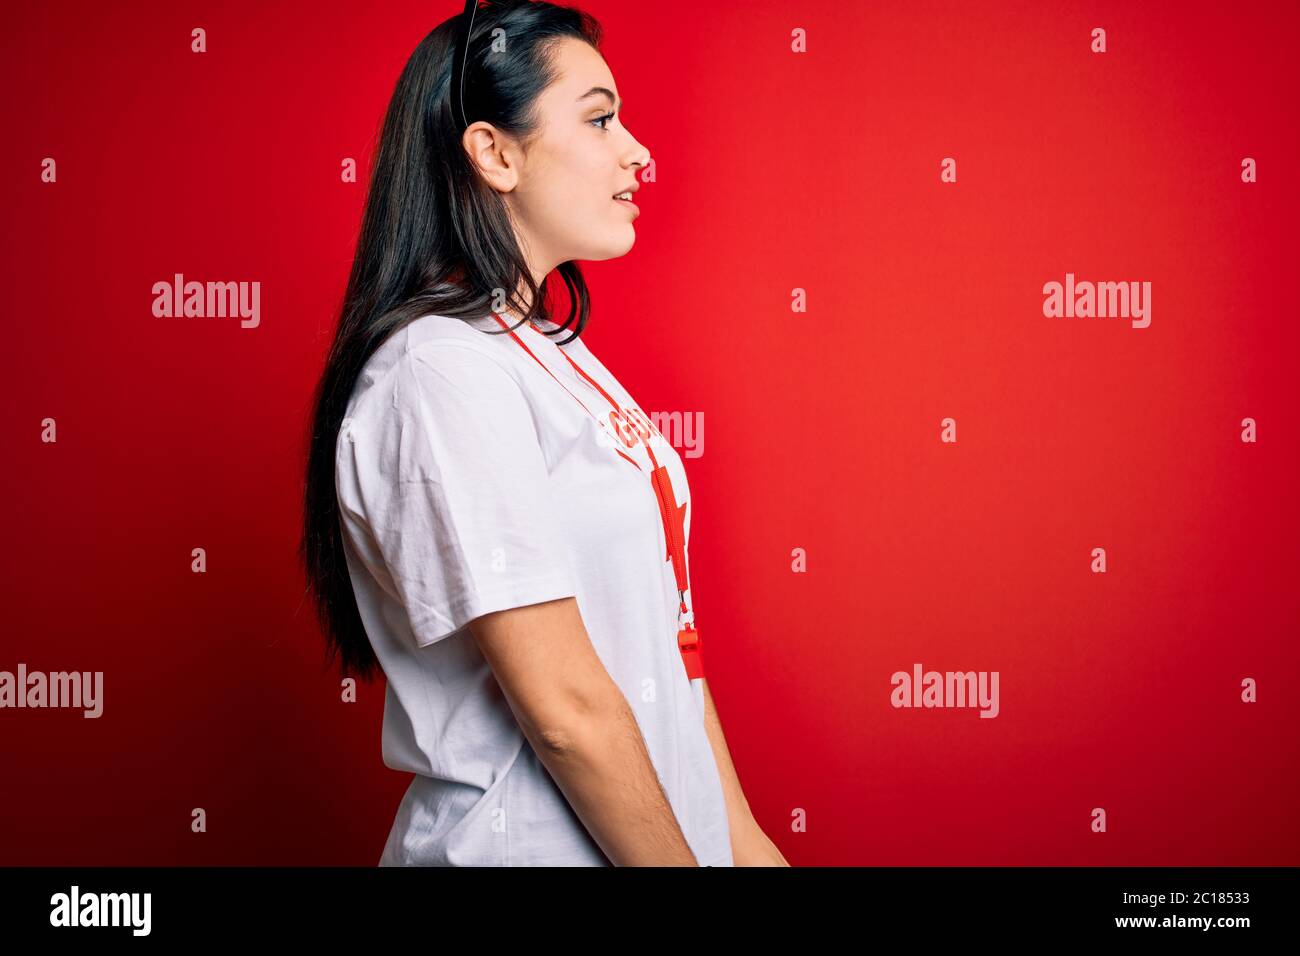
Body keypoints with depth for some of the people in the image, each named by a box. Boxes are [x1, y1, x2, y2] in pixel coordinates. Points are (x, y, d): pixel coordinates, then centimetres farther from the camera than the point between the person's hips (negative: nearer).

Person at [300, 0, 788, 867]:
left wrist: (739, 832, 7)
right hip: (528, 839, -8)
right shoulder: (442, 372, -20)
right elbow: (563, 706, -22)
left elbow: (658, 624, 8)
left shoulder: (555, 355, 8)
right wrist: (684, 858, -14)